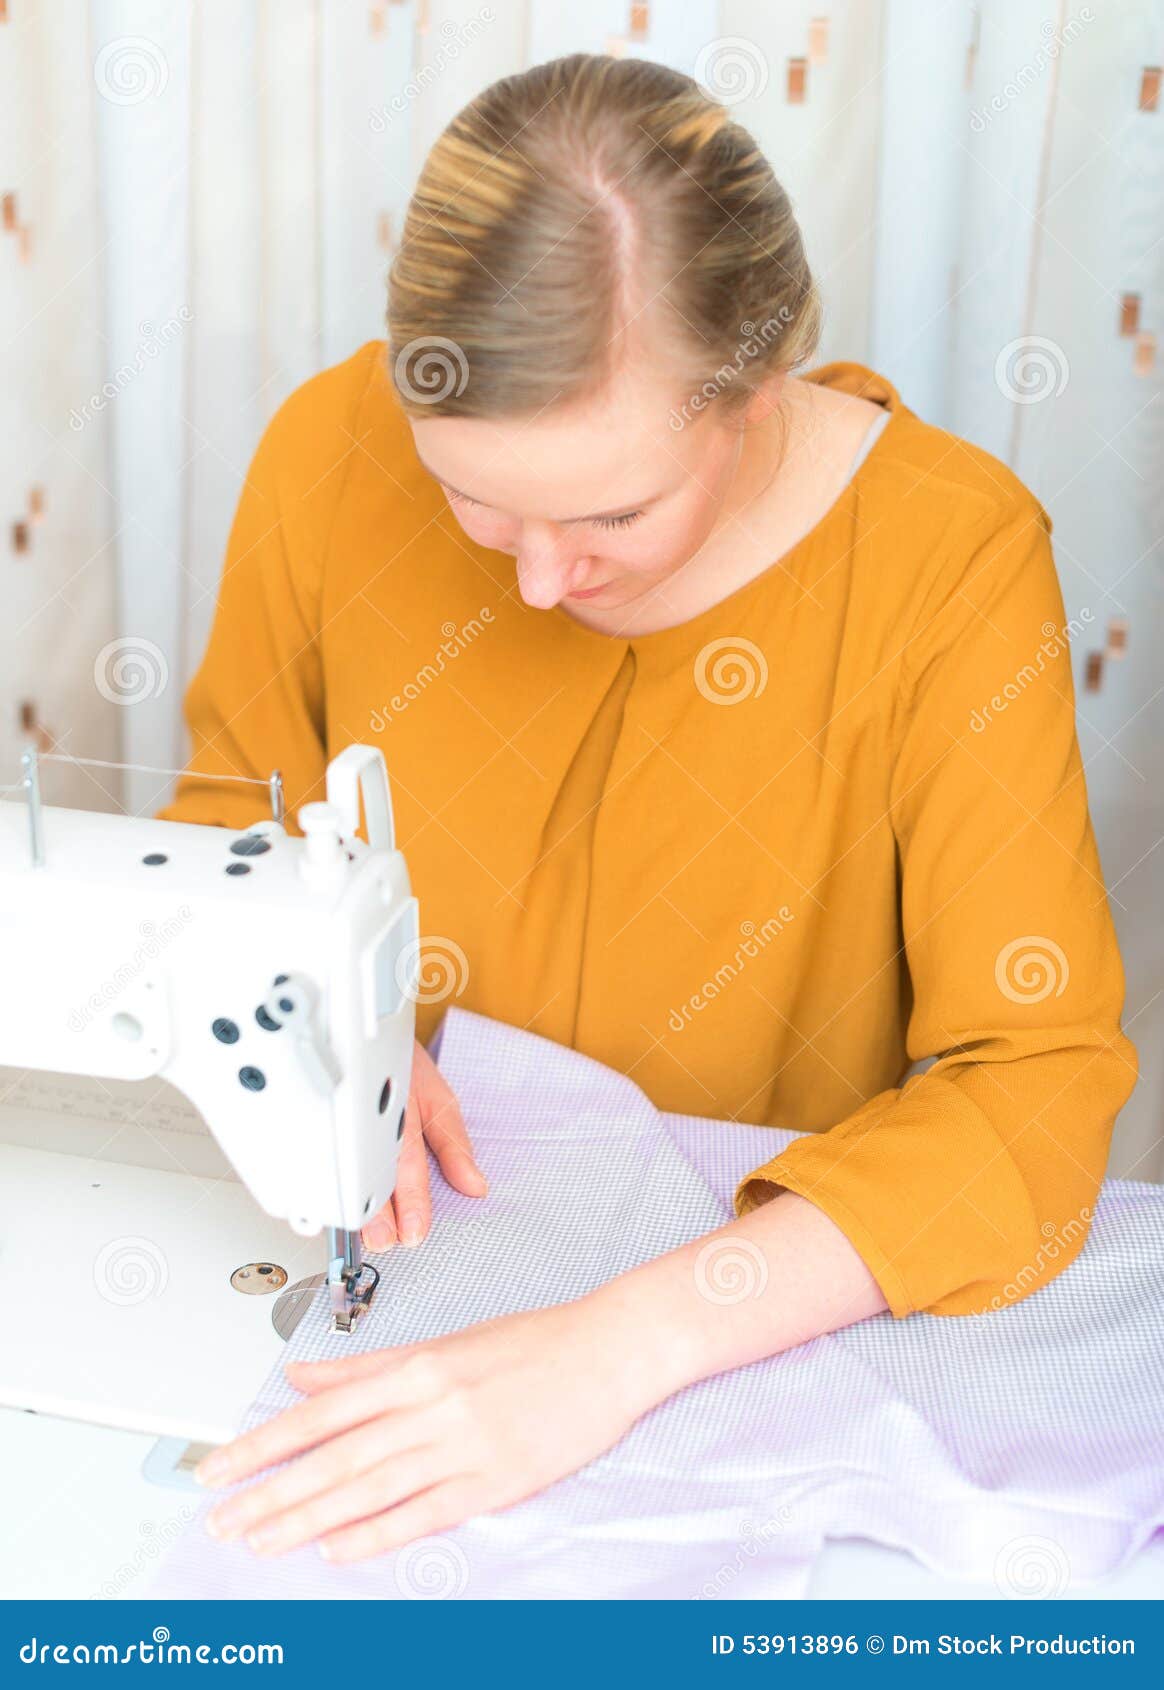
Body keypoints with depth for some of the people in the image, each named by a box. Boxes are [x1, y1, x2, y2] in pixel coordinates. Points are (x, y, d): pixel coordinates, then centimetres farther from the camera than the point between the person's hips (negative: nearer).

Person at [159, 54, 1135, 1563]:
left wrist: (618, 1345, -32)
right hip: (405, 1246, 2)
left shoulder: (950, 559, -19)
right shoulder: (337, 452, -13)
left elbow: (1034, 1093, -21)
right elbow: (233, 813, 5)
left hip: (773, 1303, -1)